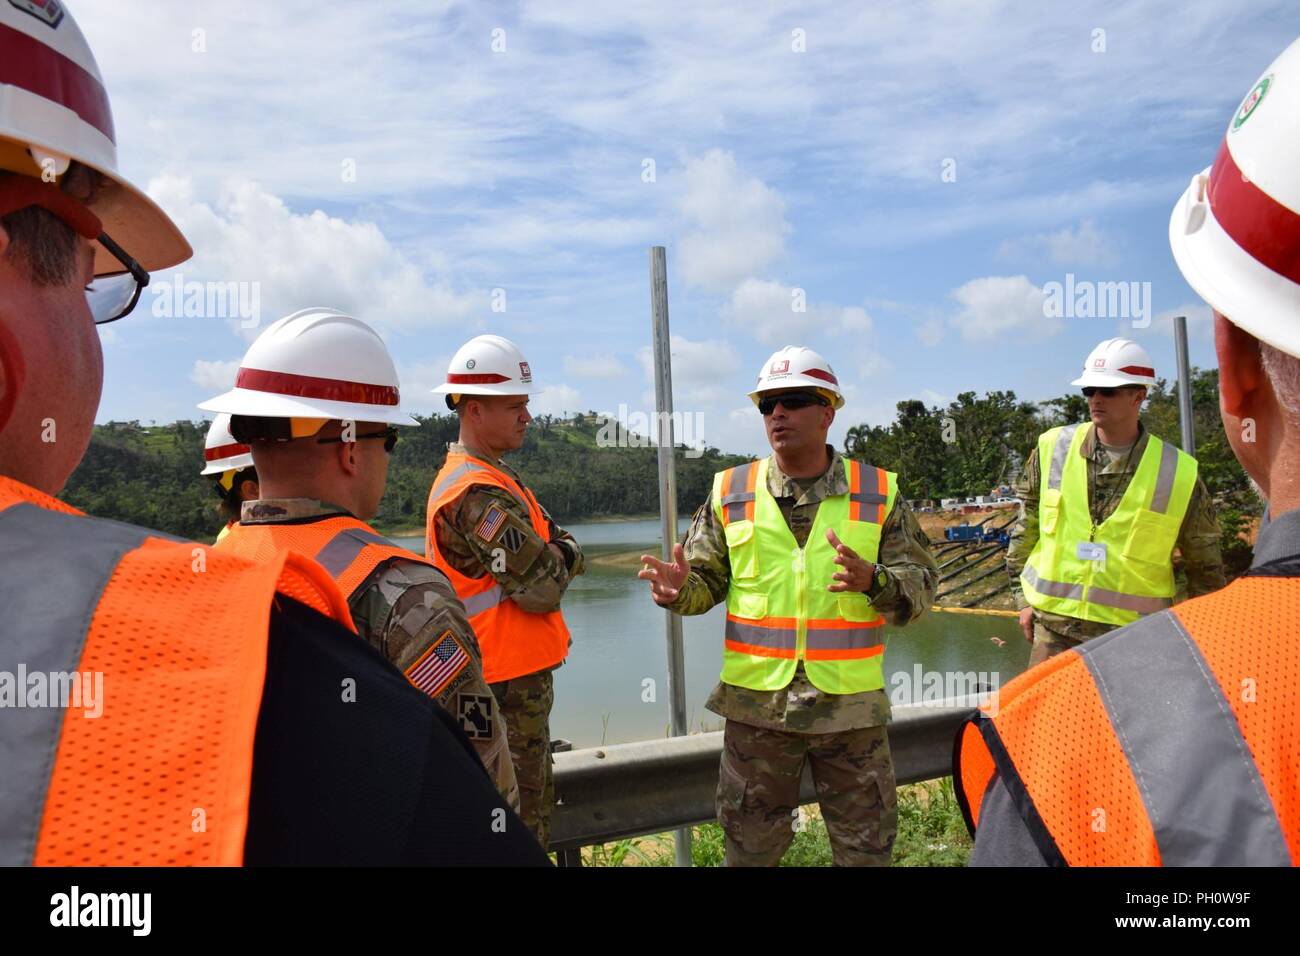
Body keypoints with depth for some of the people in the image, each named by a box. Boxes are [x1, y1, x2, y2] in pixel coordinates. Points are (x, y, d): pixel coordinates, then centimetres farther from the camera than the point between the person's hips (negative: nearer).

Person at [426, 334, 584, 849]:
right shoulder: (478, 494, -20)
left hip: (515, 676, 10)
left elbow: (565, 549, 10)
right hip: (511, 686, -10)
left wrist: (552, 557, -11)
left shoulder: (493, 478, 13)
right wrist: (562, 555, -3)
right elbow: (545, 589, -23)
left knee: (532, 805, 22)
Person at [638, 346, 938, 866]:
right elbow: (708, 580, 6)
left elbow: (920, 585, -1)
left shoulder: (878, 492, 0)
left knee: (866, 849, 15)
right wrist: (680, 590, -16)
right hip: (757, 703, 1)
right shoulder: (731, 491, 2)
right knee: (750, 848, 15)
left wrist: (872, 581, -22)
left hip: (851, 704, 0)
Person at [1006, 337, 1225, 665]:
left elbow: (1206, 568, 7)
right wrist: (1024, 599, 8)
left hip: (1135, 637, -1)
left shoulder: (1179, 473, -4)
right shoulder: (1052, 448, 0)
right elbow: (1025, 527, 9)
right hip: (1055, 628, 1)